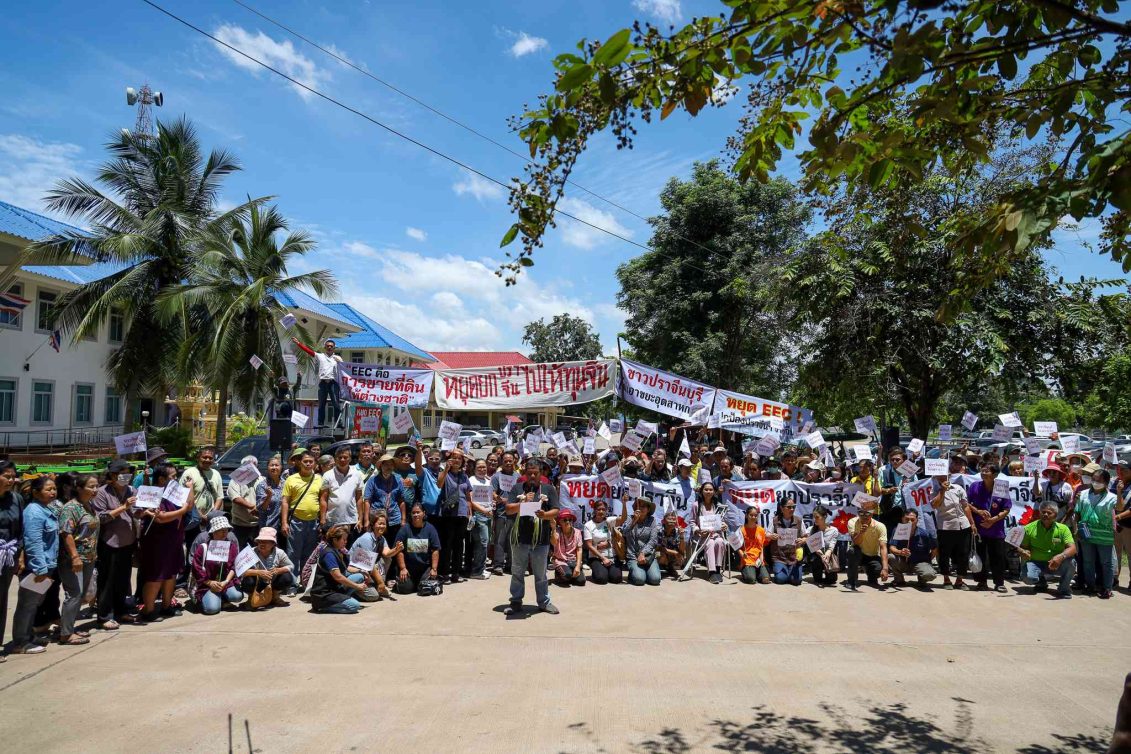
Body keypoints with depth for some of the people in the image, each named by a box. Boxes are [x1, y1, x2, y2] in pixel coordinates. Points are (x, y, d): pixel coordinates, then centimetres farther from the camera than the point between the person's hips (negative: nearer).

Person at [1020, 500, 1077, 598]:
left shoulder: (1063, 529, -7)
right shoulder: (1029, 528, -7)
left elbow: (1072, 548, -18)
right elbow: (1023, 547, 0)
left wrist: (1061, 556, -40)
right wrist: (1023, 552, -26)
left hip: (1056, 564, 1)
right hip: (1036, 562, -1)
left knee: (1071, 561, -30)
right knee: (1029, 578, -30)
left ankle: (1063, 589, -2)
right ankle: (1041, 582, 13)